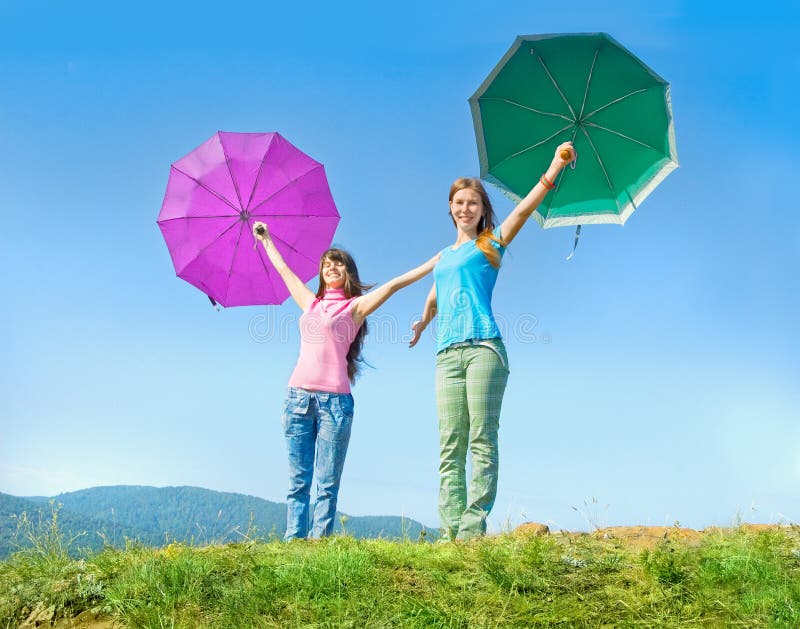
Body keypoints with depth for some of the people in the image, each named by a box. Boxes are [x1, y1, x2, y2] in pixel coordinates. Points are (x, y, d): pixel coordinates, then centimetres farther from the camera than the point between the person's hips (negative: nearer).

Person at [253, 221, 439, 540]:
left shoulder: (355, 306, 9)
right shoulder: (311, 303, 21)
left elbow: (394, 284, 2)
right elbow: (284, 270, 33)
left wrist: (437, 262, -3)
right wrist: (266, 241, 45)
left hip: (334, 400, -4)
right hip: (298, 395, 4)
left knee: (327, 485, -4)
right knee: (297, 482, 1)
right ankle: (293, 542, 1)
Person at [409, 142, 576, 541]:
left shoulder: (491, 243, 10)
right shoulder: (444, 256, 25)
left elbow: (523, 210, -5)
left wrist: (553, 170, -17)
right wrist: (423, 322, 56)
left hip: (483, 347, -5)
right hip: (446, 354, 5)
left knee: (482, 439, -10)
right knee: (449, 444, -3)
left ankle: (474, 527, -13)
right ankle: (450, 530, -5)